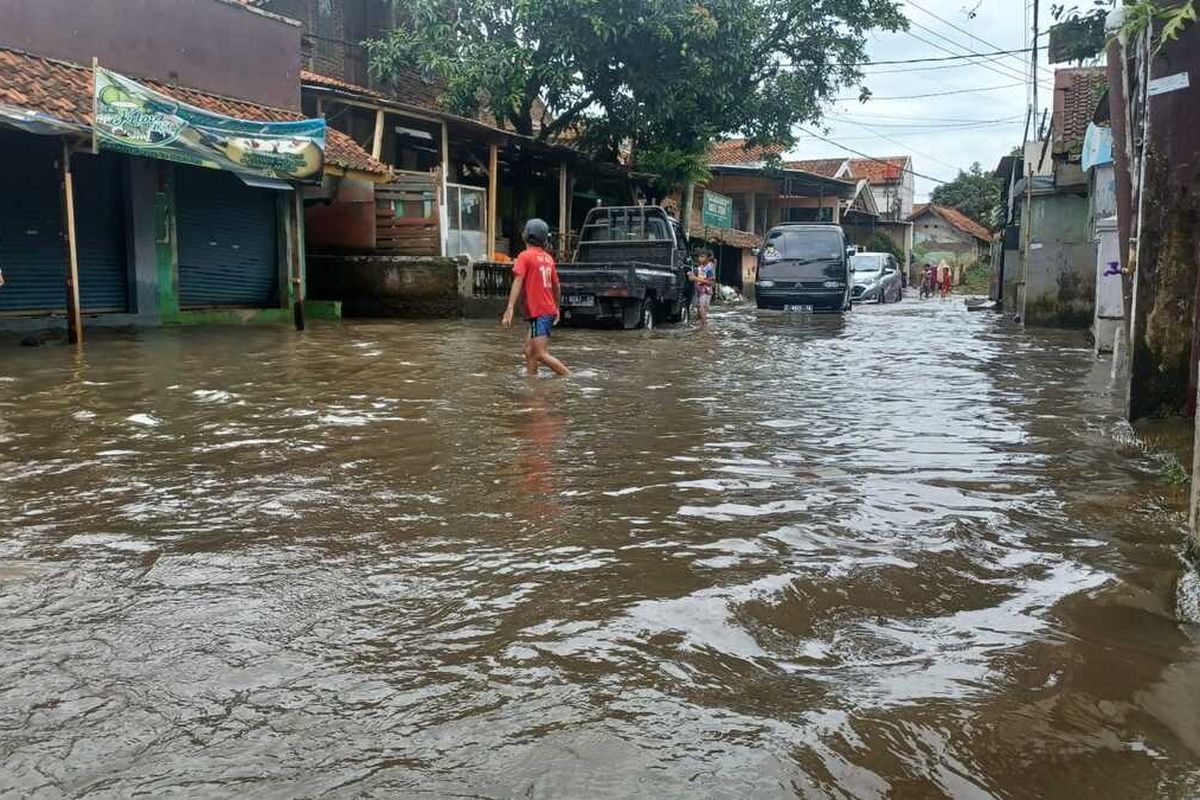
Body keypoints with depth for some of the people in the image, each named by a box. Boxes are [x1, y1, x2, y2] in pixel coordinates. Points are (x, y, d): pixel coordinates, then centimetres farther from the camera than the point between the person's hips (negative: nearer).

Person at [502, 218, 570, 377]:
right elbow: (556, 286, 19)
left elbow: (518, 281, -19)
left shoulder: (525, 256, -7)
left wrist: (510, 308, -27)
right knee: (528, 350, 15)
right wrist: (557, 308, 32)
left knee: (541, 354, -8)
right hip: (550, 310, 8)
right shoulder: (548, 258, 12)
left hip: (538, 313, -8)